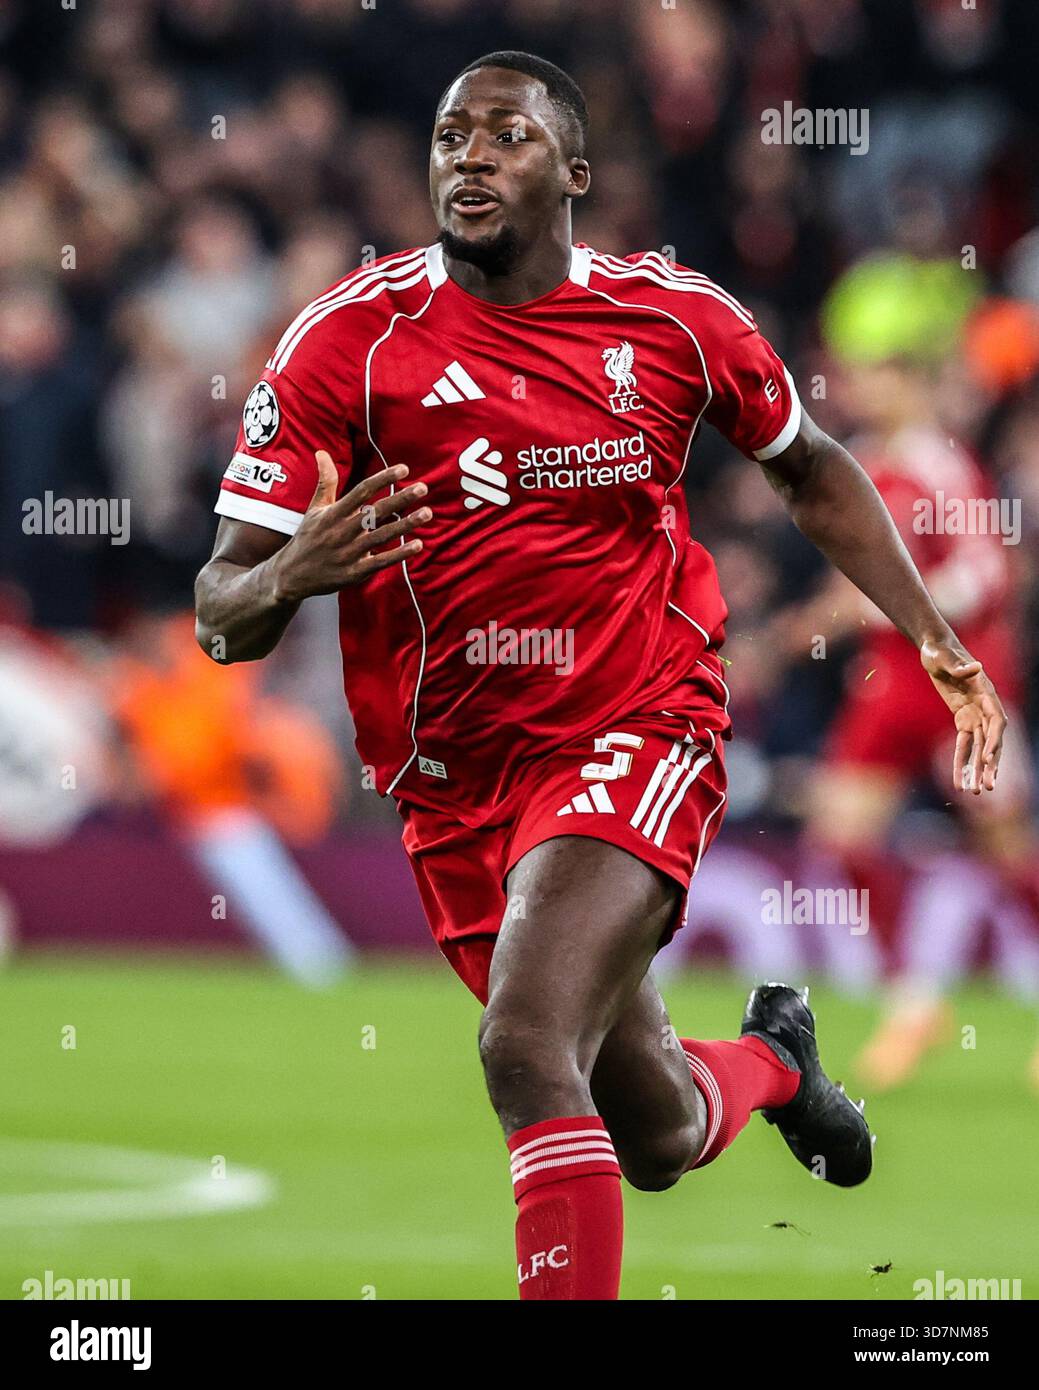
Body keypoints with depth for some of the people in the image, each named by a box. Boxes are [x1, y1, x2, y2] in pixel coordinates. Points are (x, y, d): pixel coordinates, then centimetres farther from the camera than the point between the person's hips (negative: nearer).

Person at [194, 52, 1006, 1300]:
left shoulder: (675, 319, -3)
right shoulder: (346, 340, -8)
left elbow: (809, 470, 18)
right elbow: (220, 614, -8)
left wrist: (932, 640, 11)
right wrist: (290, 576, -32)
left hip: (638, 731, -2)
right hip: (455, 786, 2)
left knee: (527, 1051, -28)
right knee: (659, 1139, 14)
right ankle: (772, 1058, 50)